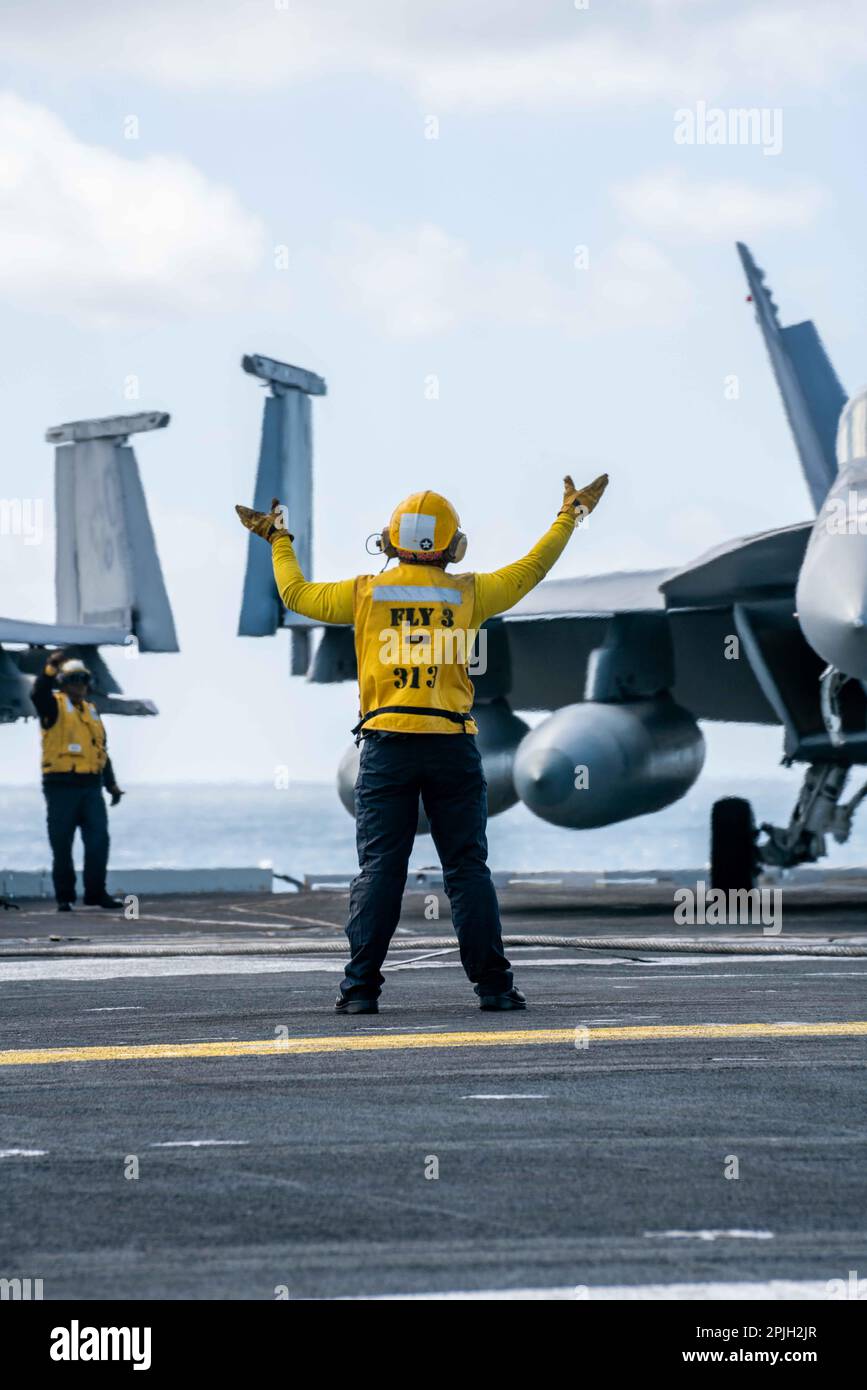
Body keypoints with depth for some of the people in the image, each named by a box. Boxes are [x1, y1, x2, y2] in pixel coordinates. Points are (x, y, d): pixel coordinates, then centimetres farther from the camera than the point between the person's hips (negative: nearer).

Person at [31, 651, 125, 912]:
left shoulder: (91, 712, 19)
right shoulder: (55, 705, 2)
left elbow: (102, 752, 23)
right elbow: (38, 694, -22)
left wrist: (111, 783, 16)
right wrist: (50, 668, -36)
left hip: (91, 787, 5)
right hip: (61, 785, -5)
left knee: (98, 841, -1)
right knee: (62, 844, 0)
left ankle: (96, 893, 5)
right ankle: (65, 897, 6)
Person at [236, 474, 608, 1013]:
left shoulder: (366, 593, 4)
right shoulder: (467, 593, 3)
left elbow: (297, 594, 17)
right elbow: (529, 571, 17)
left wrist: (279, 540, 34)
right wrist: (568, 518, 30)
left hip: (386, 745, 0)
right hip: (452, 744, 0)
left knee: (379, 868, 1)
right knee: (467, 867, 2)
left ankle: (362, 985, -4)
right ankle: (492, 983, 0)